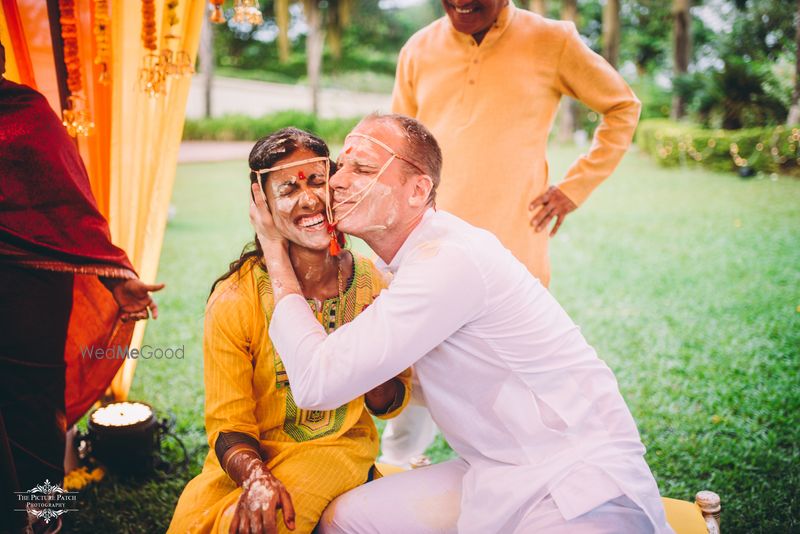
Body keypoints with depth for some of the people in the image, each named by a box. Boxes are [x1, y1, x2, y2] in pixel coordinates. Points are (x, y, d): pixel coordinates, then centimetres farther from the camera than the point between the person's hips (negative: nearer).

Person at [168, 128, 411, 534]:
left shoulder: (370, 284, -6)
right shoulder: (234, 300, -10)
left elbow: (391, 406, 4)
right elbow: (228, 423, -7)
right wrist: (256, 477, -28)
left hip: (337, 447, -1)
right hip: (252, 455, 1)